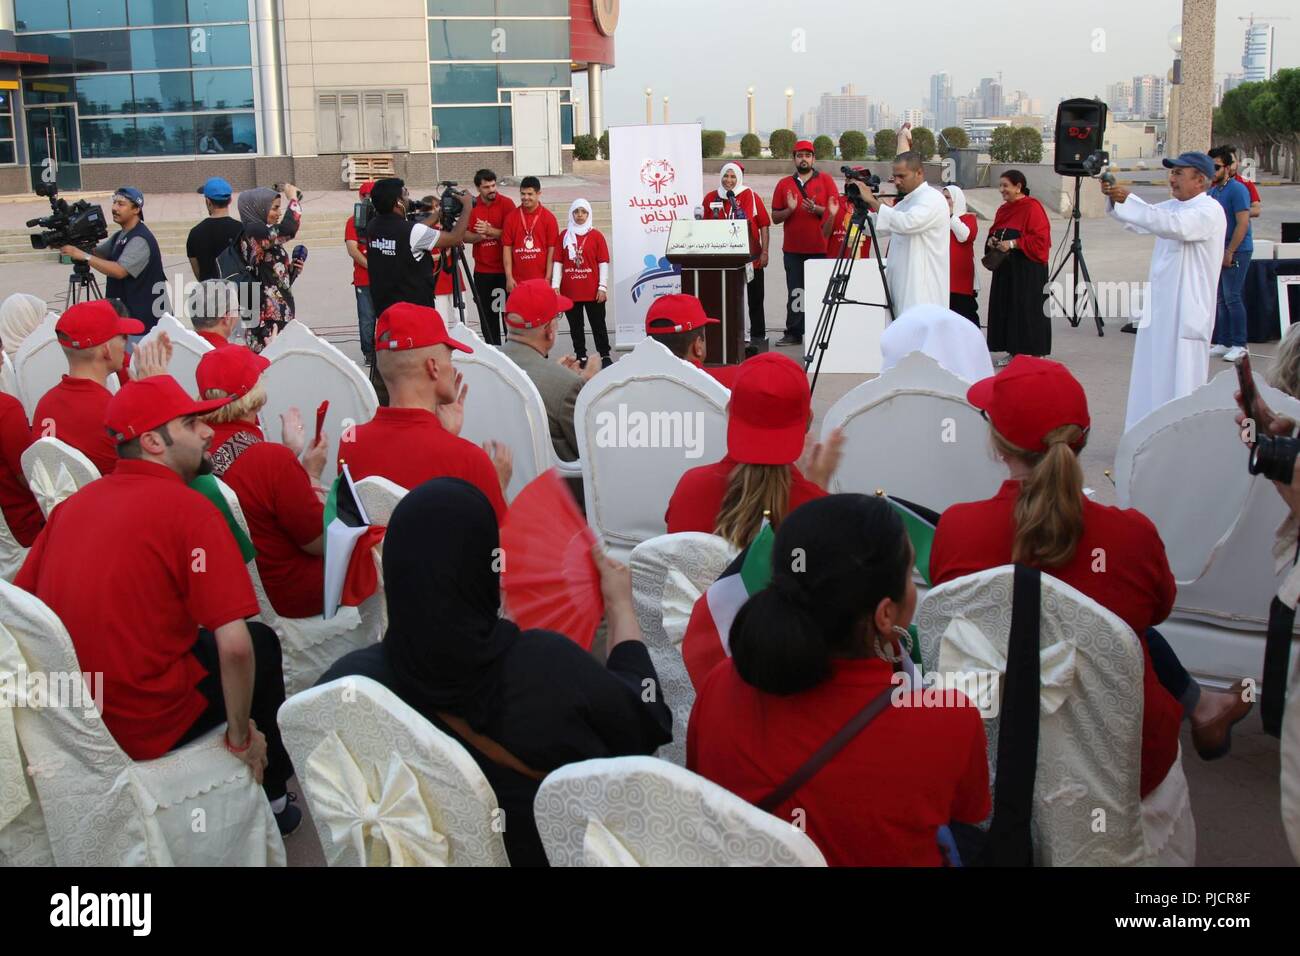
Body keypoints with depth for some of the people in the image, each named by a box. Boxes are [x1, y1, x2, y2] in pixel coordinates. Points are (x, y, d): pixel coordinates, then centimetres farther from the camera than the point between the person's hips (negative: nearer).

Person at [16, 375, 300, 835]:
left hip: (63, 724, 7)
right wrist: (242, 736, -8)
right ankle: (268, 797, 31)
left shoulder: (72, 504, 4)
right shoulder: (190, 510, -15)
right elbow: (234, 645, -22)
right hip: (147, 728, -7)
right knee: (262, 644, 18)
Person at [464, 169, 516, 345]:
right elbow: (465, 235, 4)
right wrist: (479, 236, -15)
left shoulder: (506, 203, -4)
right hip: (482, 270, 3)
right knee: (487, 312, 7)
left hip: (505, 268, -3)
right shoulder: (471, 206, 4)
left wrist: (491, 231, -21)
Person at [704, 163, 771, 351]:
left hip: (751, 258, -2)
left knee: (754, 299, 7)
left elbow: (764, 225, -1)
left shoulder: (751, 197, -3)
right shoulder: (710, 198, 5)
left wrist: (764, 252, -6)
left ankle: (757, 337, 16)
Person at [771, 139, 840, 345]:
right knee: (794, 292, 4)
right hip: (793, 249, 2)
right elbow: (775, 218, 8)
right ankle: (793, 333, 8)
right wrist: (789, 210, -11)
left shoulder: (826, 181, 4)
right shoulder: (784, 184, 10)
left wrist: (816, 209, -18)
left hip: (820, 249, -2)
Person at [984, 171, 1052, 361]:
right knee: (1006, 308, 8)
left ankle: (1034, 354, 1)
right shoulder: (1003, 209, 14)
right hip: (1005, 268, 8)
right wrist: (992, 241, 2)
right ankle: (1013, 352, 15)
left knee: (1028, 310, -5)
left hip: (1028, 270, -8)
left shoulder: (1033, 208, -10)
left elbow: (1040, 239, -16)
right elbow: (994, 233, 25)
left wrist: (1013, 243, -22)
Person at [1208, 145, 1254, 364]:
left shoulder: (1237, 190, -12)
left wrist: (1229, 252, -18)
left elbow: (1243, 223, -17)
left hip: (1236, 252, -8)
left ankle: (1239, 345, -2)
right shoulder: (1212, 192, 13)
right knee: (1221, 300, 10)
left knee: (1232, 298, -8)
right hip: (1218, 251, 8)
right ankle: (1223, 343, 15)